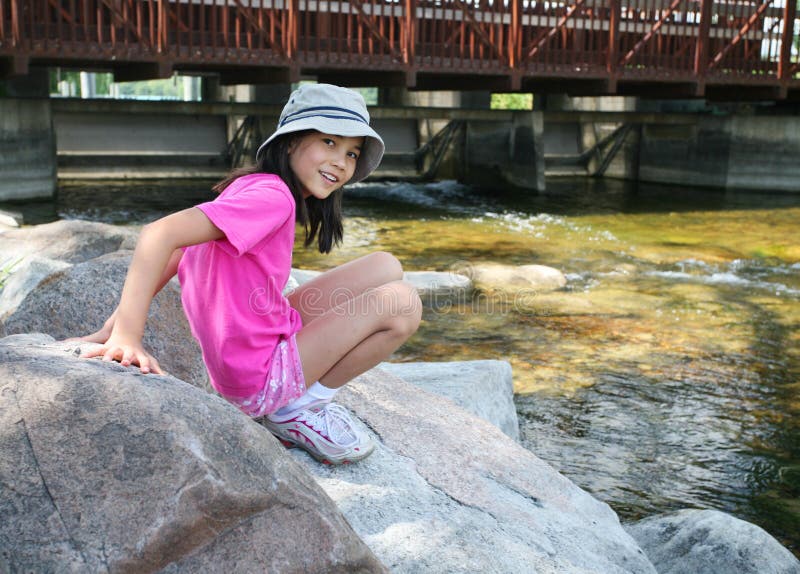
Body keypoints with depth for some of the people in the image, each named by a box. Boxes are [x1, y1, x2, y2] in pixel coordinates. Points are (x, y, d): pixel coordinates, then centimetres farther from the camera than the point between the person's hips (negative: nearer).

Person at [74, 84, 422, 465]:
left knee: (386, 267, 9)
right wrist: (126, 338, -37)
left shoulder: (246, 188, 7)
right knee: (402, 305, -14)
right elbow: (160, 234, -33)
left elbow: (170, 258, 4)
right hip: (259, 379, -9)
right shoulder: (272, 195, -21)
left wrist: (108, 333, 1)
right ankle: (299, 410, 2)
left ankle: (303, 400, 11)